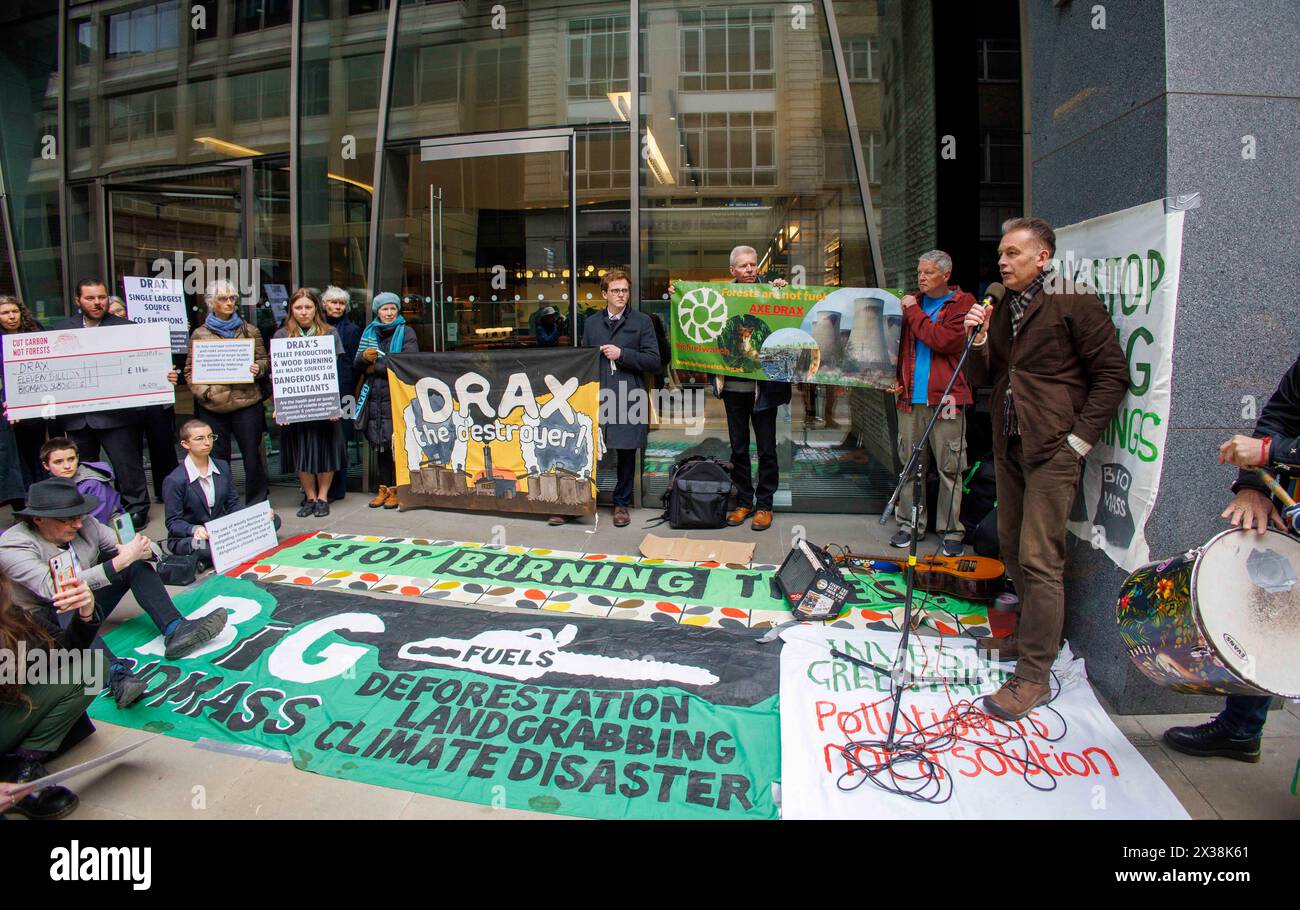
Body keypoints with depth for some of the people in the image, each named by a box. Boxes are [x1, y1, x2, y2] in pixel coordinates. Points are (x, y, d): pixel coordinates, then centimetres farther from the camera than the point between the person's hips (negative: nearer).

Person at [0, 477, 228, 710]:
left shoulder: (85, 525, -7)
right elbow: (54, 589, -35)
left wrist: (142, 549, -27)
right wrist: (121, 560, -38)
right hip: (46, 622, -7)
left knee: (137, 565, -9)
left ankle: (176, 630, -25)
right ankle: (115, 674, -53)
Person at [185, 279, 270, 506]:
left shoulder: (250, 331, 9)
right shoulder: (199, 334, 8)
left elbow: (264, 360, 11)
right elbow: (190, 370, 7)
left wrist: (258, 368, -12)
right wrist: (203, 391, -10)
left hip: (247, 403, 0)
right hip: (212, 406, 0)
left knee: (252, 456, 1)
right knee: (217, 459, 6)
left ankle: (257, 504, 14)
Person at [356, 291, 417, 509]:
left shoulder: (406, 334, 1)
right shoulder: (369, 332, 15)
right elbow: (357, 367, 15)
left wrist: (376, 366, -6)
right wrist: (364, 357, -8)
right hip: (374, 397, 5)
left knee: (397, 443, -7)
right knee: (379, 444, 7)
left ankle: (396, 488, 1)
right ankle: (384, 488, 16)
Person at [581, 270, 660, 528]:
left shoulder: (642, 321, 5)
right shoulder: (591, 323, 14)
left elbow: (653, 361, -1)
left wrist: (622, 354, -11)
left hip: (629, 398, -2)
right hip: (597, 397, 2)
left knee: (626, 453, 5)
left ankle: (621, 503, 20)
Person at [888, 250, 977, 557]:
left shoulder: (963, 303, 1)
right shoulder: (913, 303, 16)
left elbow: (945, 340, -15)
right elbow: (900, 344, 20)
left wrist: (914, 312, -7)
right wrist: (895, 377, 3)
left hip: (946, 397, -5)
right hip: (910, 398, 5)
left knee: (950, 468, -1)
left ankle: (951, 532, 7)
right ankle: (909, 525, 17)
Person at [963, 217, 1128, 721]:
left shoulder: (1075, 304, -7)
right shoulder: (1002, 310, 15)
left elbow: (1112, 374, -8)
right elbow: (983, 377, 16)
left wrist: (1080, 438, -13)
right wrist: (978, 339, -2)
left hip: (1052, 449, -8)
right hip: (1009, 446, 8)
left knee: (1039, 559, -9)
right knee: (1012, 547, 15)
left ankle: (1033, 675, -4)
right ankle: (1031, 636, 32)